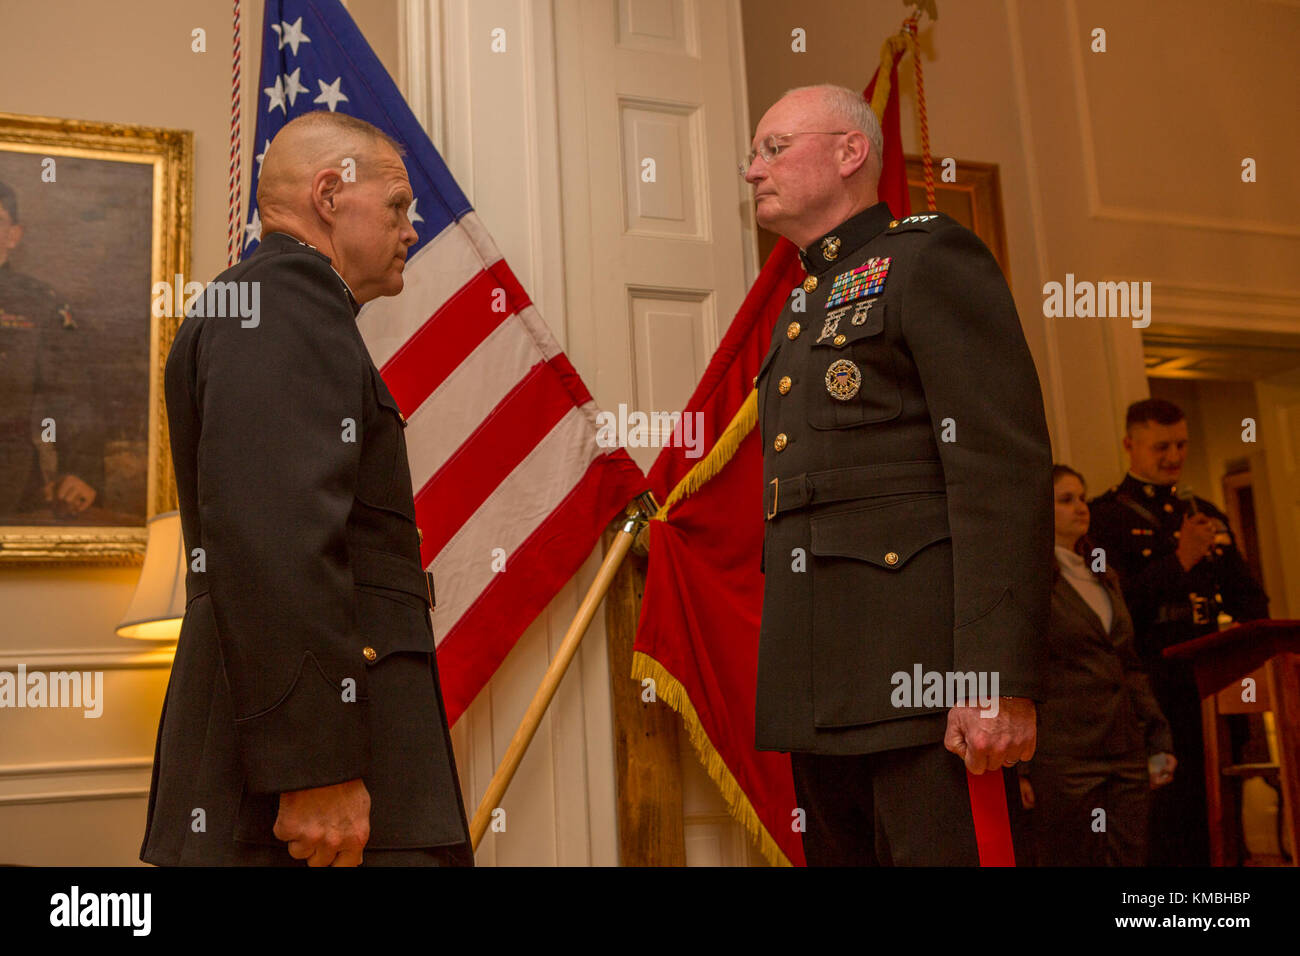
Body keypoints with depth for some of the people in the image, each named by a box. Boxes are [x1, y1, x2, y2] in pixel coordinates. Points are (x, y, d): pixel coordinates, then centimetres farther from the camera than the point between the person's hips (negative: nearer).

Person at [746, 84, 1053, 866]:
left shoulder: (932, 258, -2)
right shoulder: (803, 308, 23)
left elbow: (1004, 473, -13)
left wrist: (999, 677, -21)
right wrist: (788, 675, 17)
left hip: (917, 674, -8)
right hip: (820, 688, 8)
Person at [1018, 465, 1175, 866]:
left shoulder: (1105, 577, 18)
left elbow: (1131, 666, 21)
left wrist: (1158, 741, 13)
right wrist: (1015, 767, -13)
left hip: (1127, 757, 7)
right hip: (1061, 758, -7)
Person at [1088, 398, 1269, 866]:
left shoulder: (1206, 514, 18)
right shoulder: (1106, 516, -4)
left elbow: (1246, 593, 20)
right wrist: (1181, 560, -20)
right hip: (1155, 688, -6)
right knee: (1171, 814, -4)